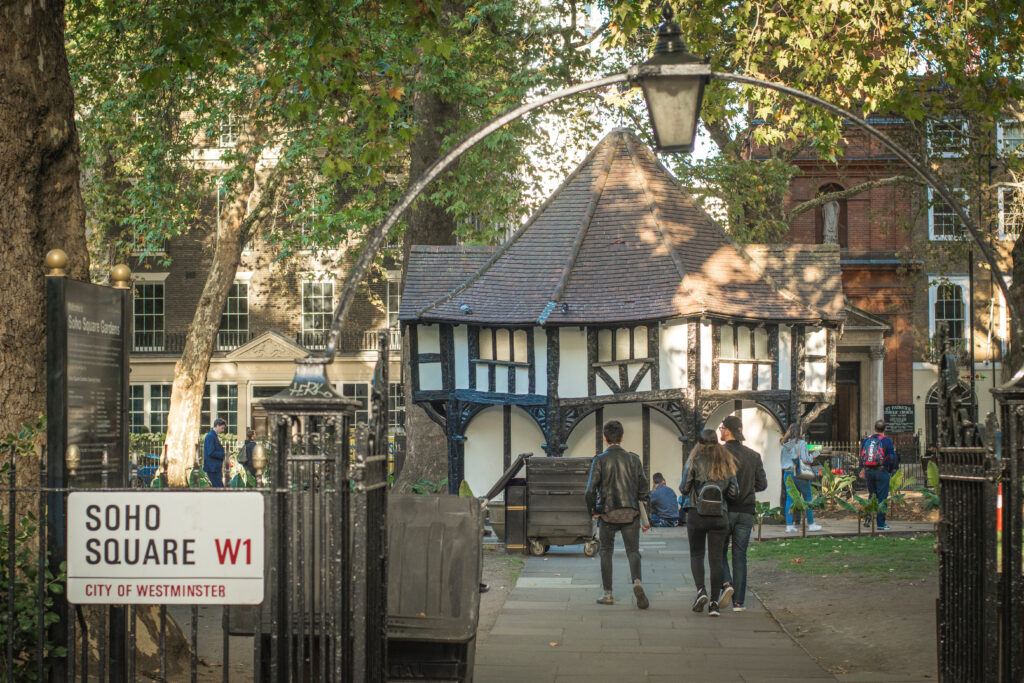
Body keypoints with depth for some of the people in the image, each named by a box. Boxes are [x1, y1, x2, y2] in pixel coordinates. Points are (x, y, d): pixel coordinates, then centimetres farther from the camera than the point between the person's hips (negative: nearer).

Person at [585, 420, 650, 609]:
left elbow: (591, 489, -11)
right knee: (633, 551, 2)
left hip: (607, 513, -1)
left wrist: (591, 510, 6)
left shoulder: (600, 460, -4)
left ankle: (608, 594, 13)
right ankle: (637, 582, -26)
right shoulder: (633, 459, 5)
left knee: (606, 552, 13)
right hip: (630, 512, 1)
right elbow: (643, 489, 6)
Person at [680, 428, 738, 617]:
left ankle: (701, 590, -11)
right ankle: (714, 602, 0)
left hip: (696, 514, -2)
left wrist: (687, 498, 16)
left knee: (696, 554, 11)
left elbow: (684, 488, -6)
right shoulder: (727, 463, 6)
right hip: (720, 515, 2)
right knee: (716, 558, 4)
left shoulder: (695, 461, -4)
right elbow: (733, 492, 6)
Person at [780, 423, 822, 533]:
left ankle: (789, 525, 3)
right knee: (807, 499, 8)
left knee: (789, 499, 6)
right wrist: (812, 458, 4)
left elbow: (781, 460, 9)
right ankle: (811, 524, 13)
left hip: (787, 473, 5)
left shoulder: (785, 444, 5)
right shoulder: (801, 443, -10)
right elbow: (805, 460, -15)